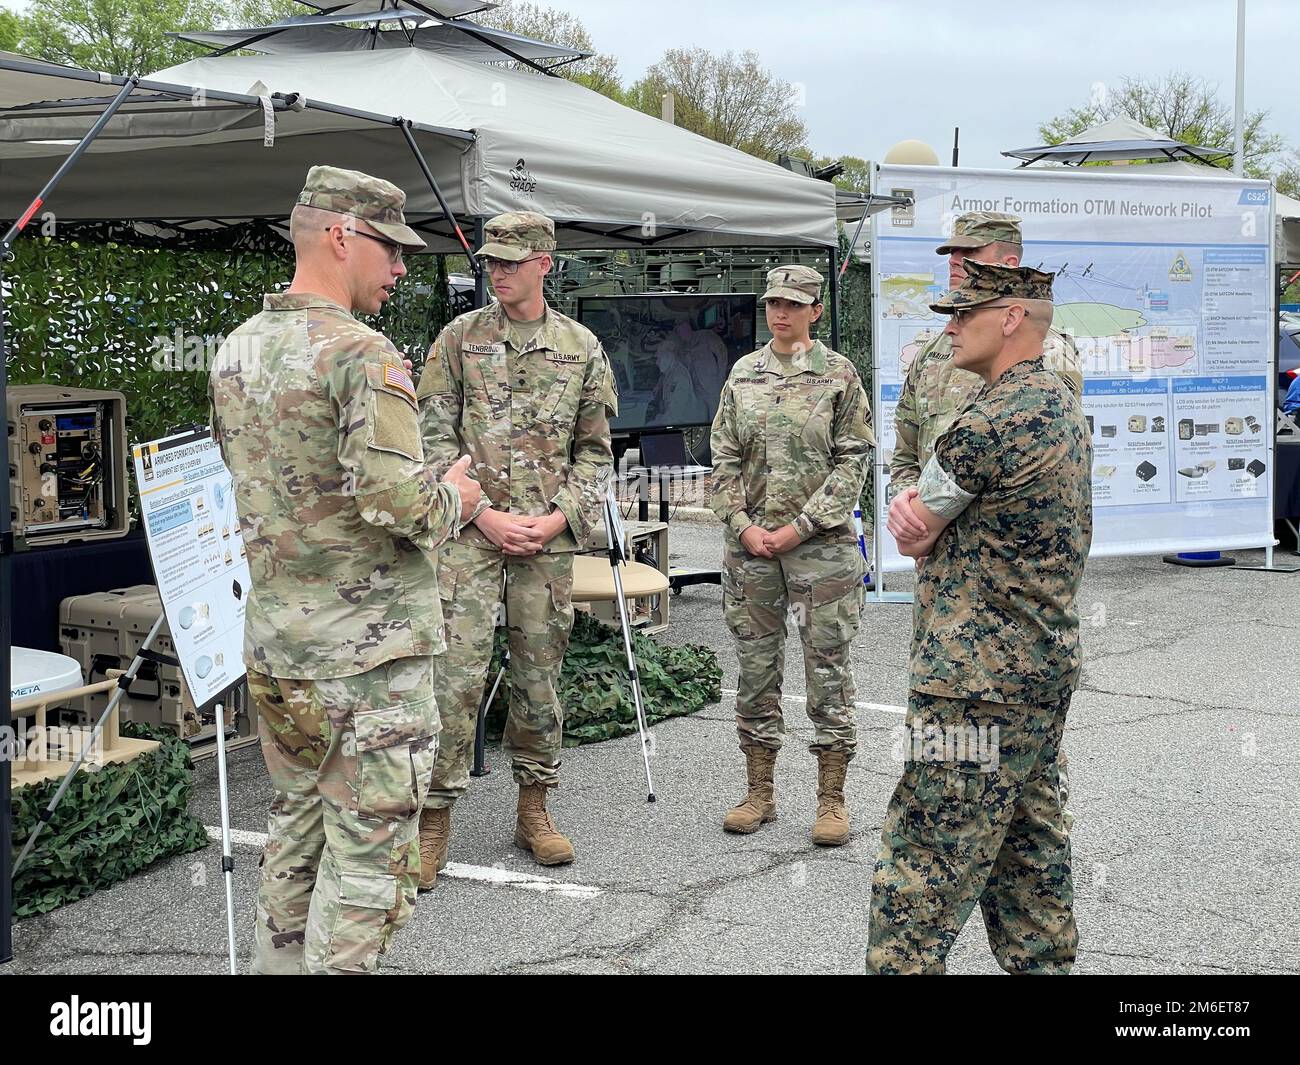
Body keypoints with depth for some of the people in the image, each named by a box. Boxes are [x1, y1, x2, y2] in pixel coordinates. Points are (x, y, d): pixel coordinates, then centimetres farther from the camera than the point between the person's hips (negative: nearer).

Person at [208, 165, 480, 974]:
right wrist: (453, 499, -5)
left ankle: (280, 961, 33)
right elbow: (394, 499, -27)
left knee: (296, 823, 22)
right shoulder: (364, 355, -18)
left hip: (272, 643, 8)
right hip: (369, 651, -8)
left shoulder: (235, 352, 8)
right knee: (367, 847, 2)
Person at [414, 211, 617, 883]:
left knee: (539, 674, 9)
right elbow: (435, 437, 0)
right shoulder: (459, 339, 3)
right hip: (470, 532, -2)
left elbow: (595, 450, 9)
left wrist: (559, 517, -5)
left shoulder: (582, 348, 8)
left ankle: (533, 808, 22)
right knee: (457, 673, -6)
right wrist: (483, 514, -9)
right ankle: (435, 816, 3)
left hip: (549, 537, 2)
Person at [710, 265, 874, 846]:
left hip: (821, 543, -3)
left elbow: (853, 460, -4)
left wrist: (801, 526, -11)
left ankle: (831, 798, 10)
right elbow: (724, 457, 9)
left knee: (827, 666, 0)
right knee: (756, 666, 8)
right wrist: (743, 525, -4)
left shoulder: (838, 374, -1)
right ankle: (759, 792, 20)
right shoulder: (743, 373, 9)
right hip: (750, 543, 4)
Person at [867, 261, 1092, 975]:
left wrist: (919, 521, 9)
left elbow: (912, 536, -9)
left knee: (917, 883, -6)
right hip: (1046, 670, 10)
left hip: (978, 685, -10)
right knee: (1029, 848, 18)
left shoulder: (989, 422, -20)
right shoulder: (1063, 407, 13)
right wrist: (923, 510, -4)